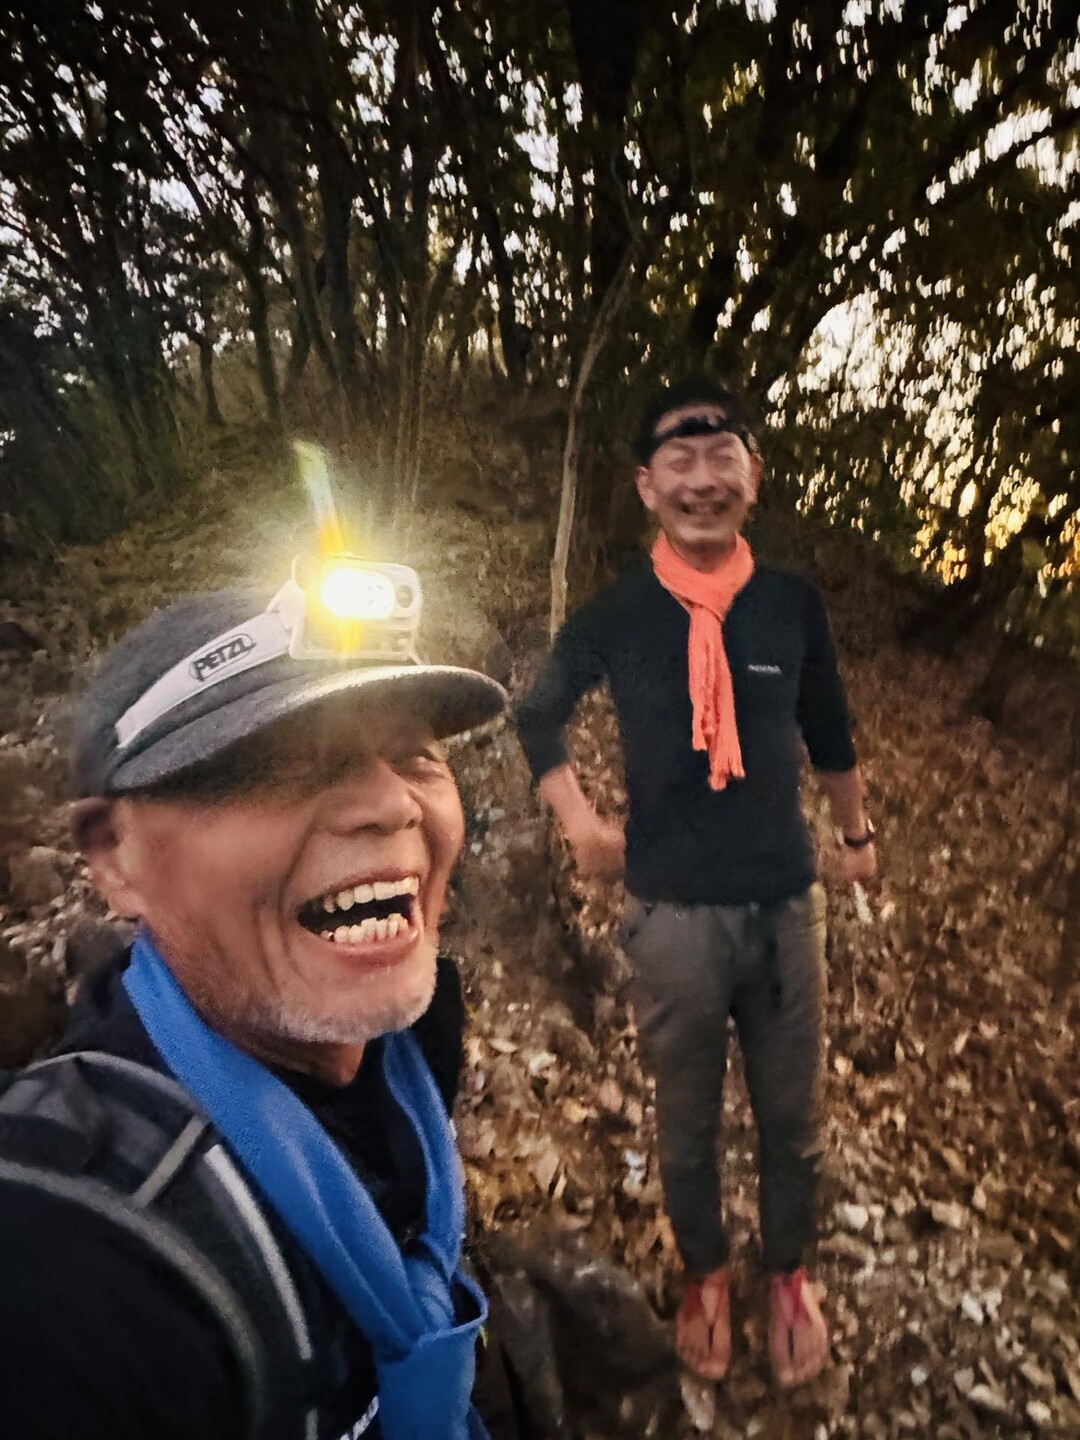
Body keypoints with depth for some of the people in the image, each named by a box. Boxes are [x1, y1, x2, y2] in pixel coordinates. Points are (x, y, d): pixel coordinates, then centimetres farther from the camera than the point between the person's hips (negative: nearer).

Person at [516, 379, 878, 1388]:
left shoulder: (793, 606, -6)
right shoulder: (612, 618, -10)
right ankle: (704, 1274, 46)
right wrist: (580, 821, -1)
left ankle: (787, 1276, 46)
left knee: (790, 1117, 18)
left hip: (786, 905, 1)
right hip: (673, 913, -1)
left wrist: (856, 831, 23)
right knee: (688, 1124, 18)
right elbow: (536, 717, 8)